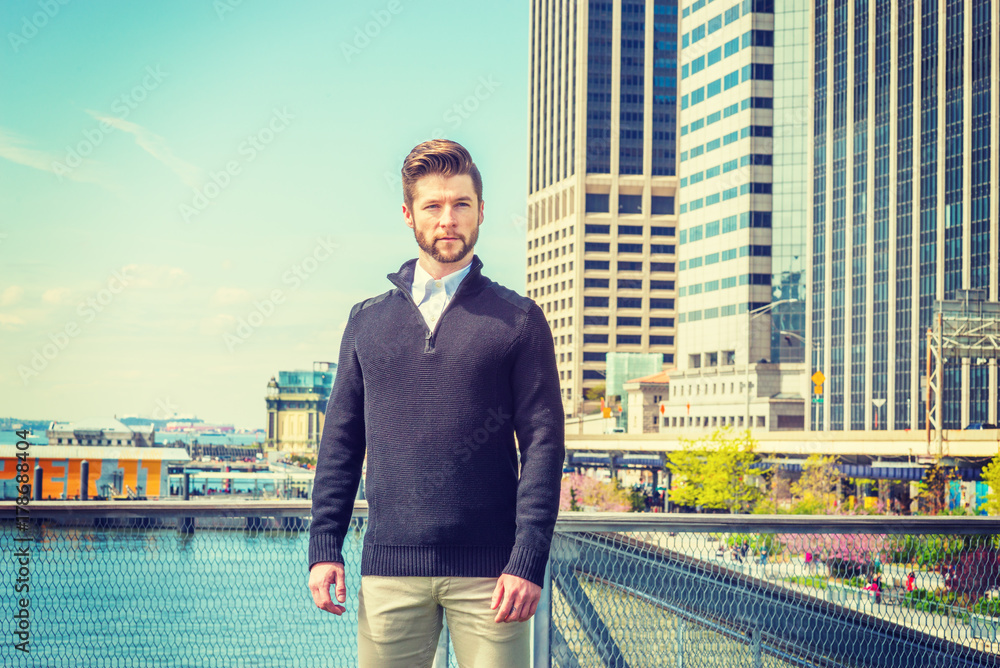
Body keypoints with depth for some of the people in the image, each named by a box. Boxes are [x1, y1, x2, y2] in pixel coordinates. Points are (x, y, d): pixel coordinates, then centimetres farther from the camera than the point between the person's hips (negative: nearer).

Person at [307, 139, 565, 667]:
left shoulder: (518, 320, 4)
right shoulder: (368, 320, 12)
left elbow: (543, 444, -1)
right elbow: (340, 441, 13)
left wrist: (528, 561, -10)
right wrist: (324, 546, 3)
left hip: (487, 571, -2)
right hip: (389, 568, 2)